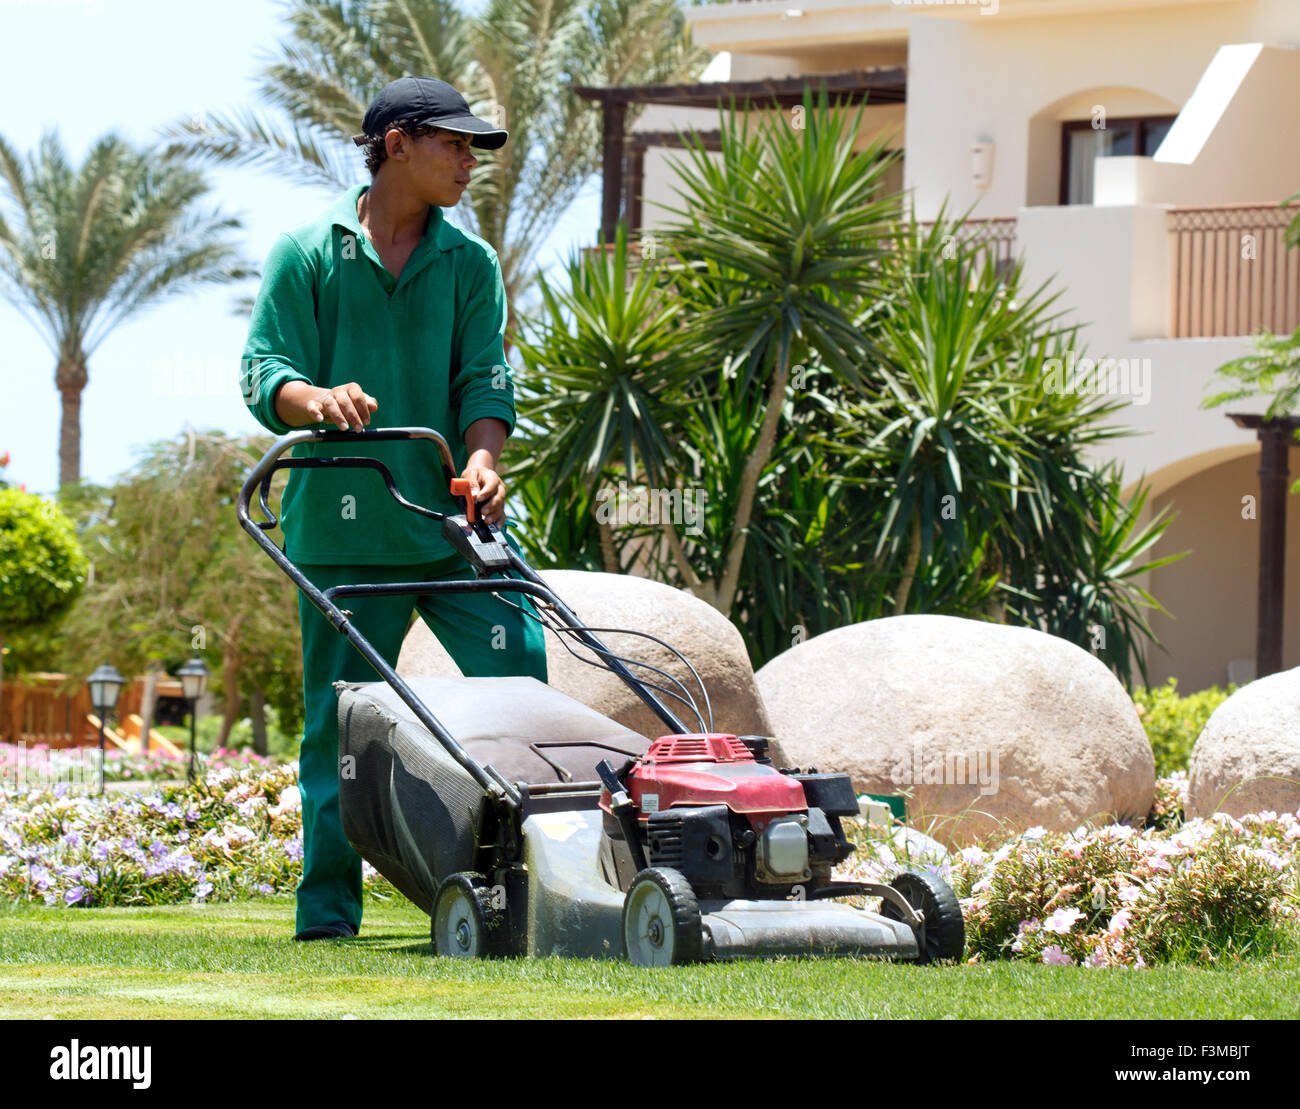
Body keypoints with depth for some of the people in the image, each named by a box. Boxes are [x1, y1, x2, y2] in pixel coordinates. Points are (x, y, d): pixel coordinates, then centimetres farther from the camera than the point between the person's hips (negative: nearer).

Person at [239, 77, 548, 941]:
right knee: (340, 722, 0)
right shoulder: (308, 255, 5)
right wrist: (316, 398, -24)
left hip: (451, 522, 2)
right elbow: (265, 371, -2)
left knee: (519, 670, -12)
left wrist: (481, 457, -15)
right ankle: (328, 912, 7)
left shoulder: (470, 263, 13)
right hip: (342, 530, -2)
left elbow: (485, 377, 5)